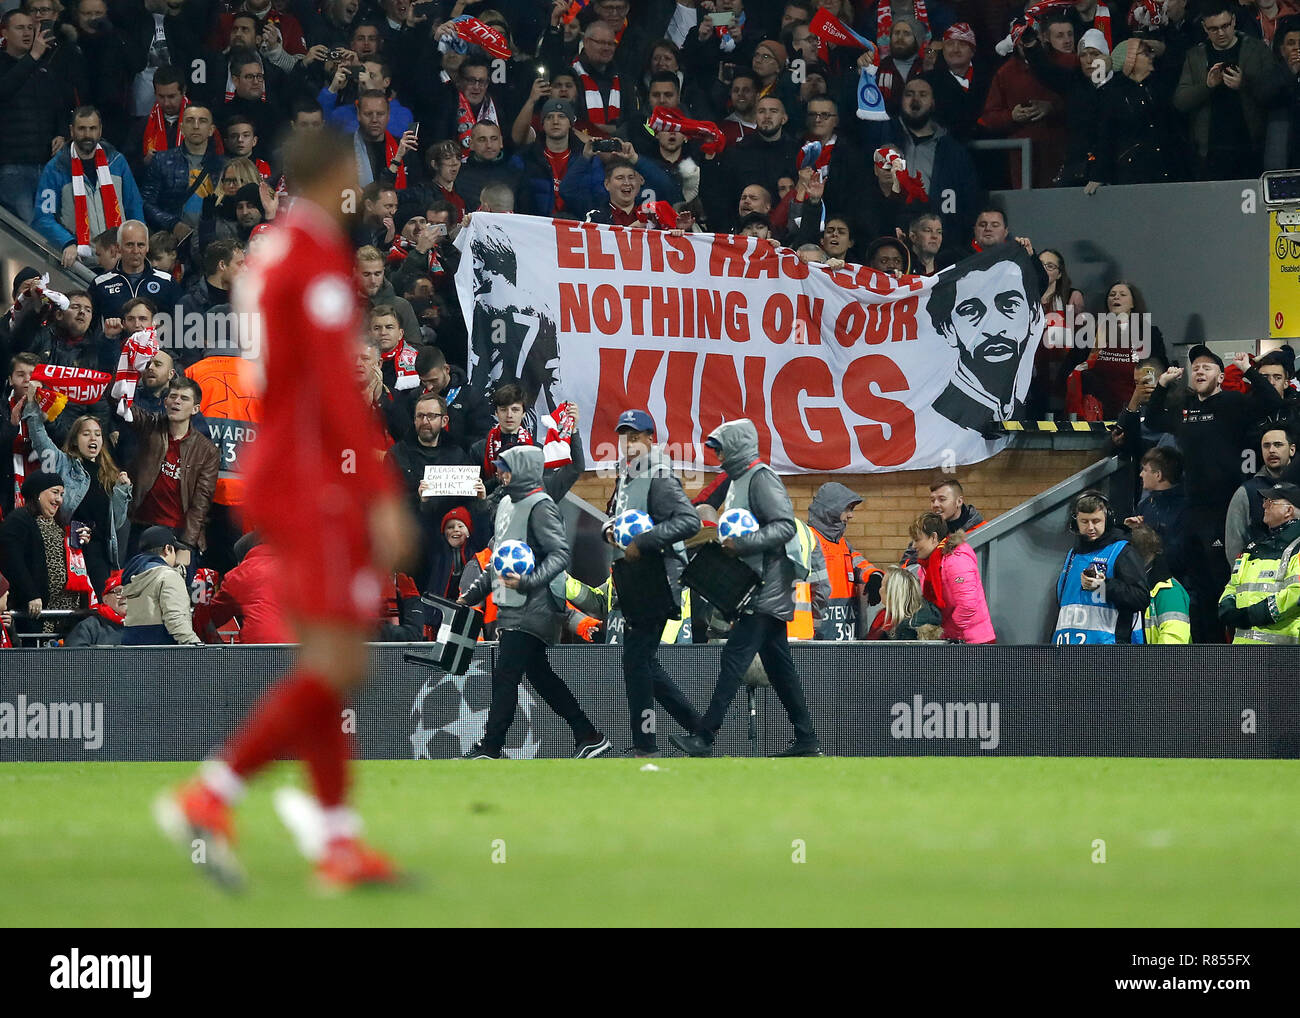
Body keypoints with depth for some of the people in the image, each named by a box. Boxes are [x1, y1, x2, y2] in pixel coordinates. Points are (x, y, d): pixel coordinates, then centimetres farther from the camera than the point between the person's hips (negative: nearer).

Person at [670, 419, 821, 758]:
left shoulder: (761, 479, -12)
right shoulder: (740, 481, 18)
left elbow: (786, 526, -22)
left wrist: (742, 543, -25)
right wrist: (725, 543, 7)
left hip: (768, 588, -10)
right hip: (764, 590, 10)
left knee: (734, 657, -13)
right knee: (779, 665, 10)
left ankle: (705, 737, -16)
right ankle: (806, 739, 13)